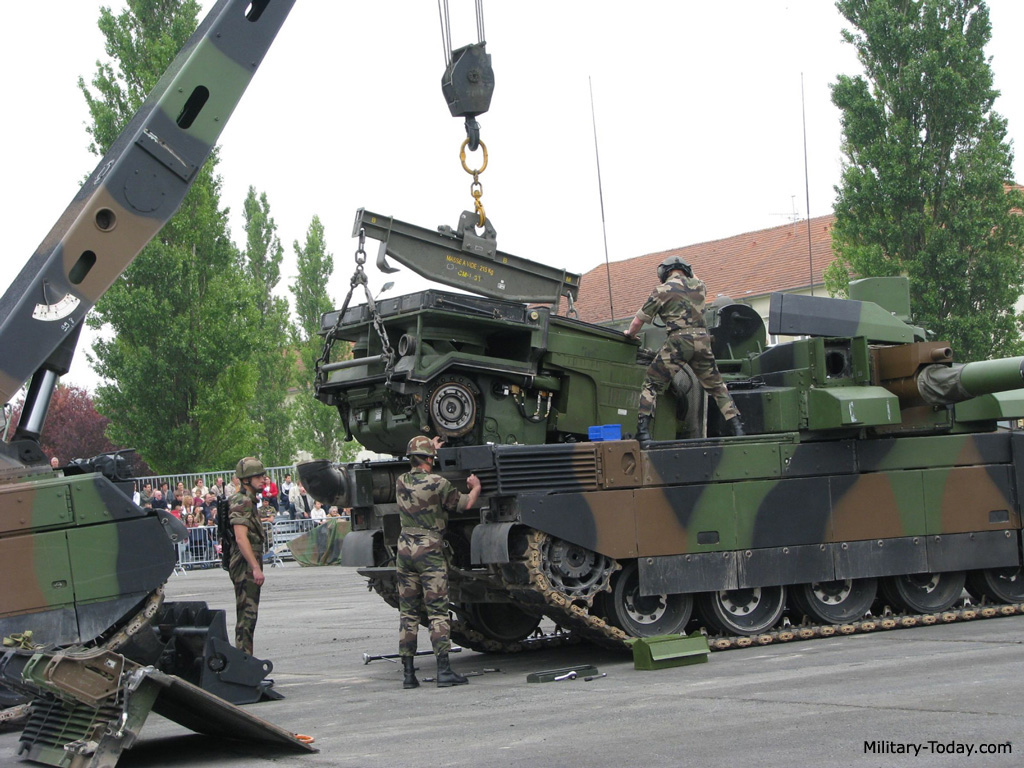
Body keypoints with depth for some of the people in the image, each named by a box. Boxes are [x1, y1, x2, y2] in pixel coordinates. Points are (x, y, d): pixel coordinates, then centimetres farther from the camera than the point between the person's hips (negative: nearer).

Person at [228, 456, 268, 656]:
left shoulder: (249, 501, 19)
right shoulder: (242, 502, -14)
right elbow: (241, 537, -23)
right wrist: (256, 568, -24)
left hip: (249, 567, 11)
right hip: (245, 566, -11)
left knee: (248, 614, 14)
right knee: (247, 614, -10)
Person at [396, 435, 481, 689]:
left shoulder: (401, 483, 8)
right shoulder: (437, 483, -9)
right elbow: (466, 503, -4)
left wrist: (433, 450, 43)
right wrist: (476, 487, 17)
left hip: (405, 551, 5)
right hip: (430, 551, -5)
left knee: (408, 613, 7)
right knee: (437, 612, -4)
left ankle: (408, 673, 6)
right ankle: (444, 671, -9)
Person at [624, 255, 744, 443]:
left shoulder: (663, 290, 3)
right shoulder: (699, 285, 15)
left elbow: (640, 319, 8)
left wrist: (630, 333, 25)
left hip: (678, 339, -4)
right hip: (702, 338, 4)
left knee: (652, 384, 3)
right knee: (716, 385, 17)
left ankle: (642, 430, -9)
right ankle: (735, 426, 10)